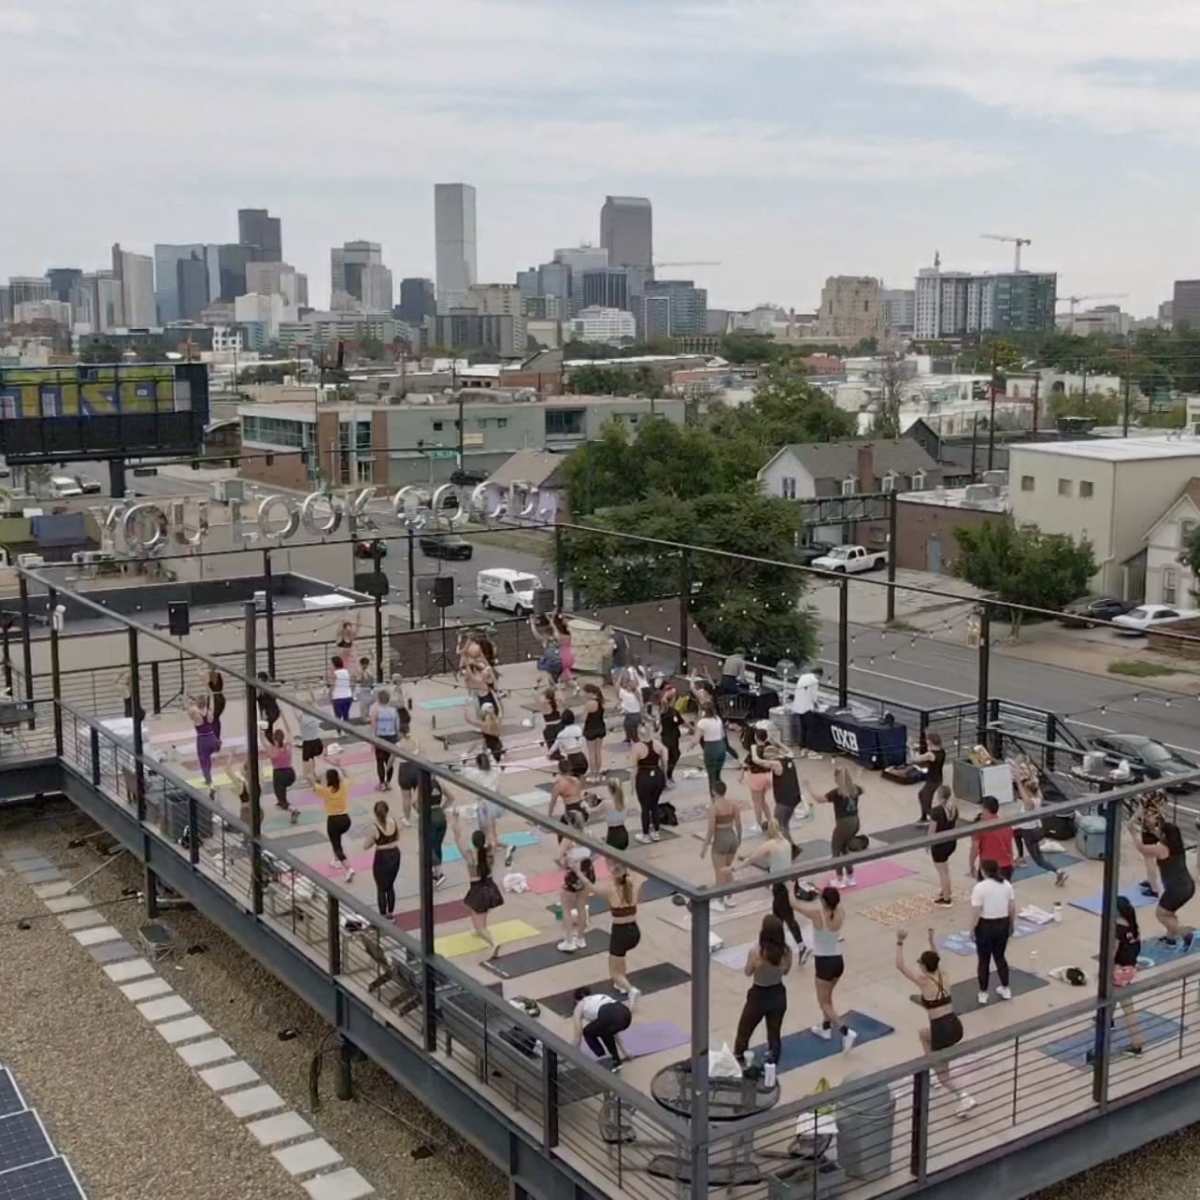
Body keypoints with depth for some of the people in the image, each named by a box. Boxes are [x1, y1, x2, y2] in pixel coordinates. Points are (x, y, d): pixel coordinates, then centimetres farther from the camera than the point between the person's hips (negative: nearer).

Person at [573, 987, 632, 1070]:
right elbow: (612, 1030, 50)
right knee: (604, 1031, 36)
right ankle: (616, 1061, 26)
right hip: (626, 1014, 6)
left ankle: (604, 1059, 14)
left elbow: (578, 1035, 30)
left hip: (611, 1016, -6)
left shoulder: (580, 1006, 29)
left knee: (587, 1032, 25)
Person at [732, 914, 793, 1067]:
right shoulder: (786, 951, -17)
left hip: (759, 996, -3)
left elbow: (748, 972, -8)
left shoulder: (755, 951, -27)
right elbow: (785, 971, 2)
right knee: (775, 1032, 22)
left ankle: (737, 1059, 33)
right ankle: (772, 1061, 33)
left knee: (744, 1031, 20)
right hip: (778, 995, 3)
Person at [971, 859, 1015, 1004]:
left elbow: (976, 913, -17)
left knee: (984, 960, 8)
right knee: (1000, 956, 21)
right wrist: (1011, 925, 16)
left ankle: (983, 993, 17)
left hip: (985, 926, -5)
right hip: (1003, 924, 5)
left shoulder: (980, 887, -18)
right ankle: (1005, 989, 29)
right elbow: (1013, 908, 4)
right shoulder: (1007, 884, -1)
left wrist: (972, 929, -6)